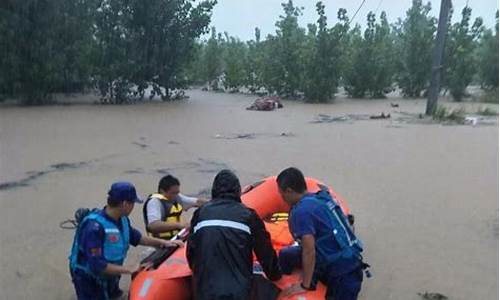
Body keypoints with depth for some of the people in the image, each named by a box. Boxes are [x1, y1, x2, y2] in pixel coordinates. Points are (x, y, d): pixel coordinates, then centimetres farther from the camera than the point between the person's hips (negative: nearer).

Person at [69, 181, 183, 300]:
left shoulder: (121, 219, -7)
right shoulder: (94, 226, -34)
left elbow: (135, 237, 10)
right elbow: (97, 265, -35)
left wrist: (163, 242, 5)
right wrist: (129, 269, -32)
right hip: (89, 281, -8)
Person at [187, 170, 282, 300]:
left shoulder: (201, 213, 10)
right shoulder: (247, 215, 5)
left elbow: (191, 249, 19)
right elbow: (265, 251, 11)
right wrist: (275, 274, 29)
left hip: (205, 290, 1)